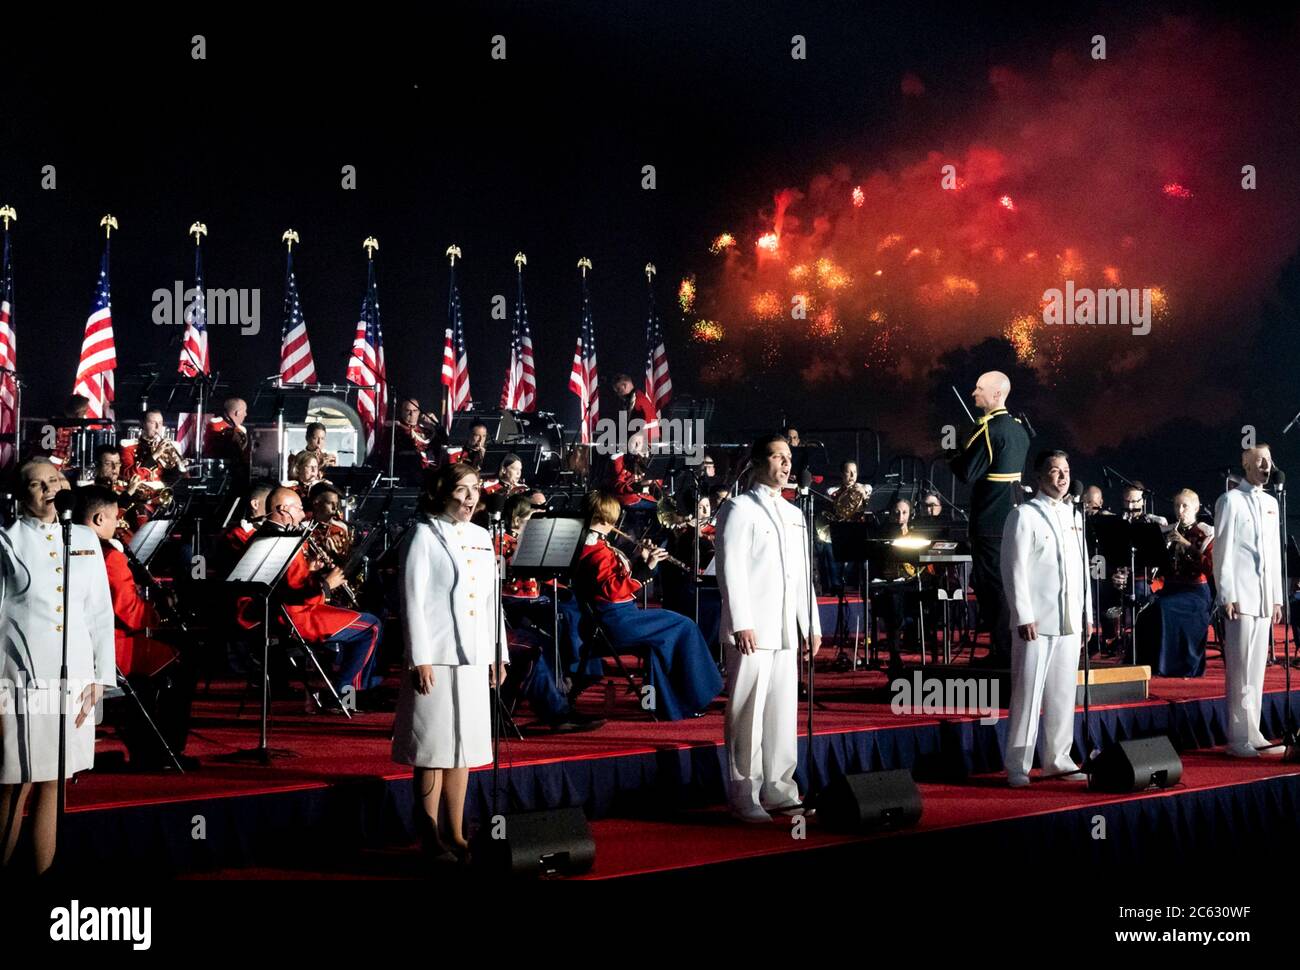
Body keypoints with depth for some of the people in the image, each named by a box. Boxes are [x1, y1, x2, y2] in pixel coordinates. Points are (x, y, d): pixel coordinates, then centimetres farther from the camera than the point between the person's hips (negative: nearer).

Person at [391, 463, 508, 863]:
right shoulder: (424, 535, -5)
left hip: (473, 658, 6)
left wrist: (498, 654, 12)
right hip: (437, 658, -6)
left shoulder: (481, 538, 13)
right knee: (434, 749, -2)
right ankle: (432, 839, 5)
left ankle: (456, 836, 18)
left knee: (463, 747, 10)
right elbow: (413, 600, -10)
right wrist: (420, 658, -16)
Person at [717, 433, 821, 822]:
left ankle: (777, 789, 13)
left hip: (786, 630, 7)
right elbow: (731, 569, -11)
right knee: (749, 712, -6)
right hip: (752, 629, -7)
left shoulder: (794, 514, 20)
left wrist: (811, 625, 16)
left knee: (784, 710, 7)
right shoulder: (739, 509, -3)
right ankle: (743, 794, -2)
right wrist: (741, 623, -18)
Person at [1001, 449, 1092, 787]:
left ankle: (1057, 759, 17)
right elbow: (1014, 570, -9)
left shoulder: (1073, 516, 15)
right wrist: (1024, 617, -15)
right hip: (1036, 621, -6)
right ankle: (1018, 765, 0)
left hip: (1069, 622, 6)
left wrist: (1087, 614, 14)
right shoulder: (1023, 516, -4)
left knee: (1063, 694, 9)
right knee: (1027, 693, -5)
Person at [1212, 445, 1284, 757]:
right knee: (1240, 671, -6)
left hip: (1265, 599, 6)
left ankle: (1252, 733, 13)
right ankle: (1238, 738, -4)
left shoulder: (1271, 503, 16)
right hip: (1241, 598, -6)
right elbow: (1222, 552, -7)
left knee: (1256, 670, 8)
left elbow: (1276, 552, 18)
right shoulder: (1230, 501, -3)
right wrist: (1227, 597, -13)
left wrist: (1277, 597, 14)